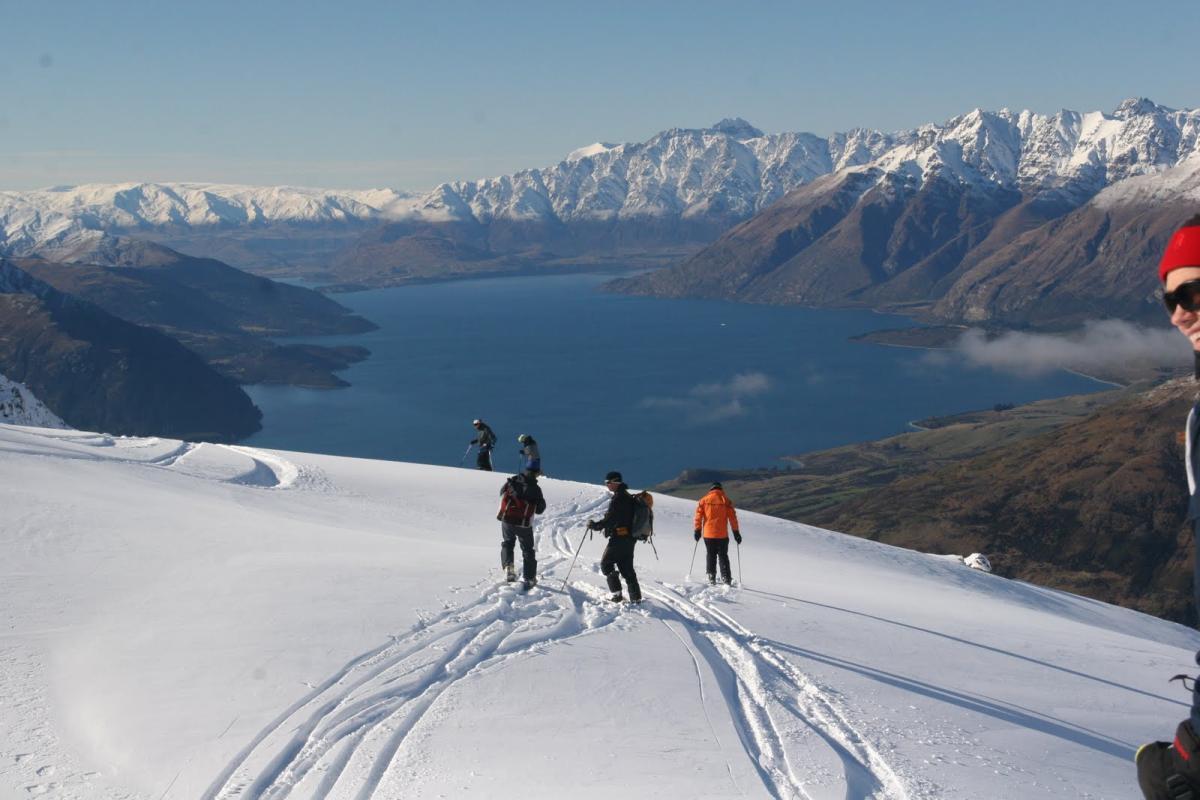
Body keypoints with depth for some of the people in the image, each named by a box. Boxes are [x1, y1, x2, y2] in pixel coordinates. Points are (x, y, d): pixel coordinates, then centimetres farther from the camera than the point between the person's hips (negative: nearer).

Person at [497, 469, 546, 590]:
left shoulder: (512, 480, -4)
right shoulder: (535, 489, -10)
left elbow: (502, 492, 12)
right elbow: (539, 510, -4)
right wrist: (541, 502, 15)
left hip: (506, 519, 2)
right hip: (524, 523, -2)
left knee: (507, 543, 25)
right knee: (528, 549, 15)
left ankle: (508, 565, 1)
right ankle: (529, 578, 15)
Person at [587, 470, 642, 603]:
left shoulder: (618, 499, -17)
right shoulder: (628, 497, 15)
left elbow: (609, 519, -21)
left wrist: (595, 525, -8)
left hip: (619, 538, -9)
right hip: (630, 538, 9)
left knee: (606, 563, 5)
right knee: (627, 567, 12)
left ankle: (616, 593, -1)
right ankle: (636, 597, 8)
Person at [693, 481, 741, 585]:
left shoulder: (704, 500, 1)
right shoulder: (726, 500, 0)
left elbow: (698, 515, -2)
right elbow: (732, 517, -1)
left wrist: (697, 530, 3)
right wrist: (736, 532, 4)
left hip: (708, 534, 0)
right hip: (722, 534, 0)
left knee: (710, 556, 13)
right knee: (723, 556, 8)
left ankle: (711, 577, 8)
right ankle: (726, 578, -1)